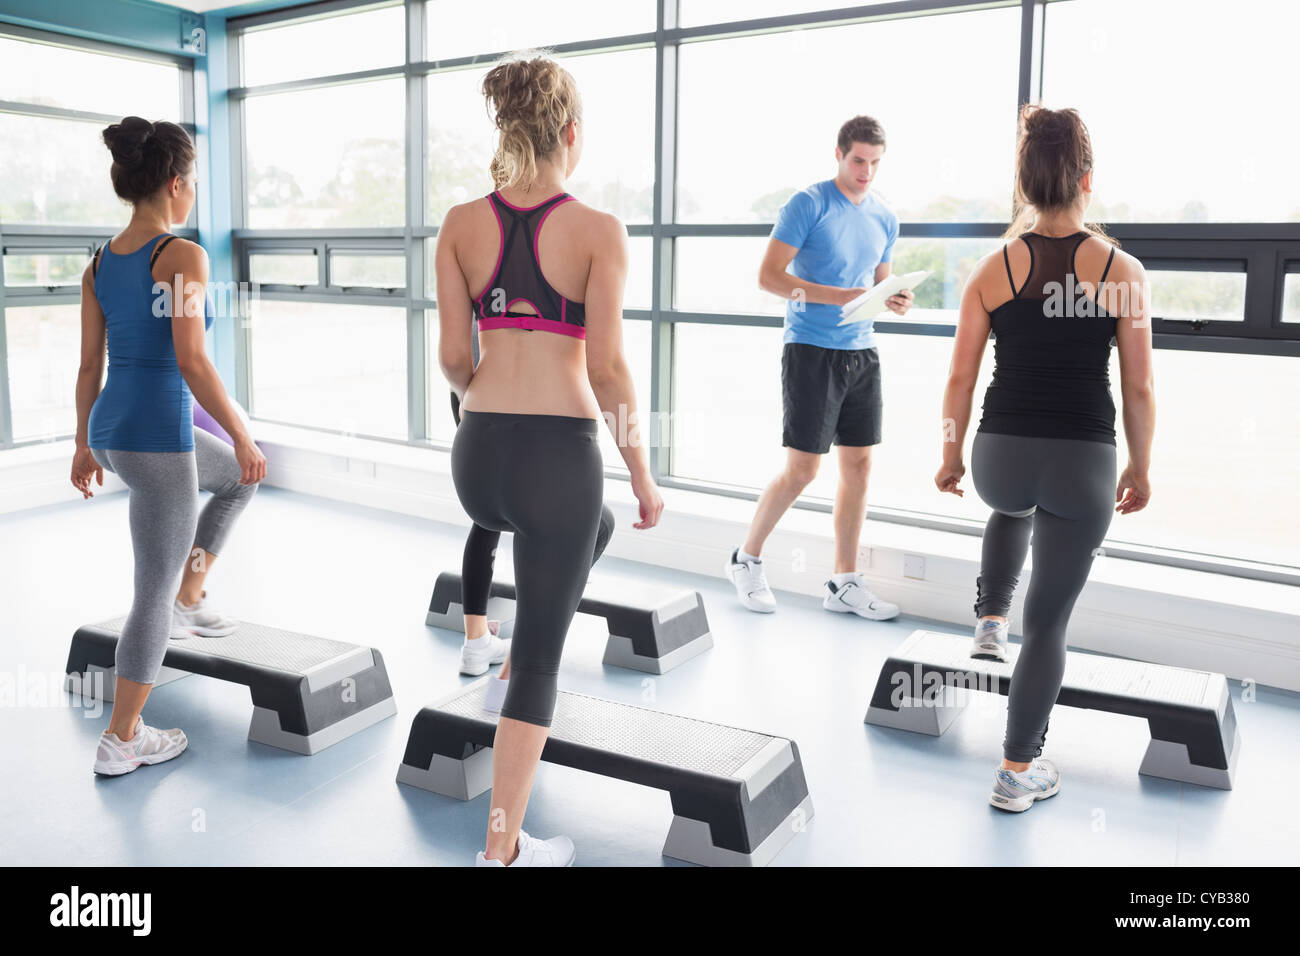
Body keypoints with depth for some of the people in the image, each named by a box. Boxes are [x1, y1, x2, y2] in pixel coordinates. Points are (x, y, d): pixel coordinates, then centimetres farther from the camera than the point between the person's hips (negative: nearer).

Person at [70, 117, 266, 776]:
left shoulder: (100, 263, 8)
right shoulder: (183, 256, -15)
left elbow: (89, 363, 12)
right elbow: (191, 362, -21)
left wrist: (85, 444, 20)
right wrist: (242, 435, -13)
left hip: (110, 430, 9)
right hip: (159, 435, -8)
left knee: (239, 477, 32)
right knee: (154, 591, 6)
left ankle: (190, 601, 32)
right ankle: (121, 740, 15)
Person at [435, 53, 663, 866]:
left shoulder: (462, 224, 4)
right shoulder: (598, 231, -8)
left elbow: (453, 357, 5)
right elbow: (607, 366, -11)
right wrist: (643, 476, -1)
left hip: (479, 454, 5)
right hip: (560, 454, -5)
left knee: (586, 529, 38)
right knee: (539, 657, 6)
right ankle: (503, 848, 14)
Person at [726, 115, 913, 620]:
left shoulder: (884, 218, 13)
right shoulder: (808, 204, -7)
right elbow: (768, 275, -13)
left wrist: (895, 301, -2)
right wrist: (835, 296, -23)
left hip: (861, 351, 7)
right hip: (811, 350, -7)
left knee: (859, 465, 6)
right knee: (802, 468, -6)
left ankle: (845, 583, 16)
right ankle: (746, 560, 15)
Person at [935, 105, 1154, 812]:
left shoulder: (993, 270, -2)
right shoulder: (1123, 272, -4)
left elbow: (960, 377, 1)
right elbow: (1139, 389, 0)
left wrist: (949, 456, 13)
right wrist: (1139, 468, 13)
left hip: (1001, 455, 2)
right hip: (1084, 462, -1)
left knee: (1011, 508, 41)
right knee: (1048, 622, 9)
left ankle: (990, 620, 39)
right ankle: (1018, 771, 16)